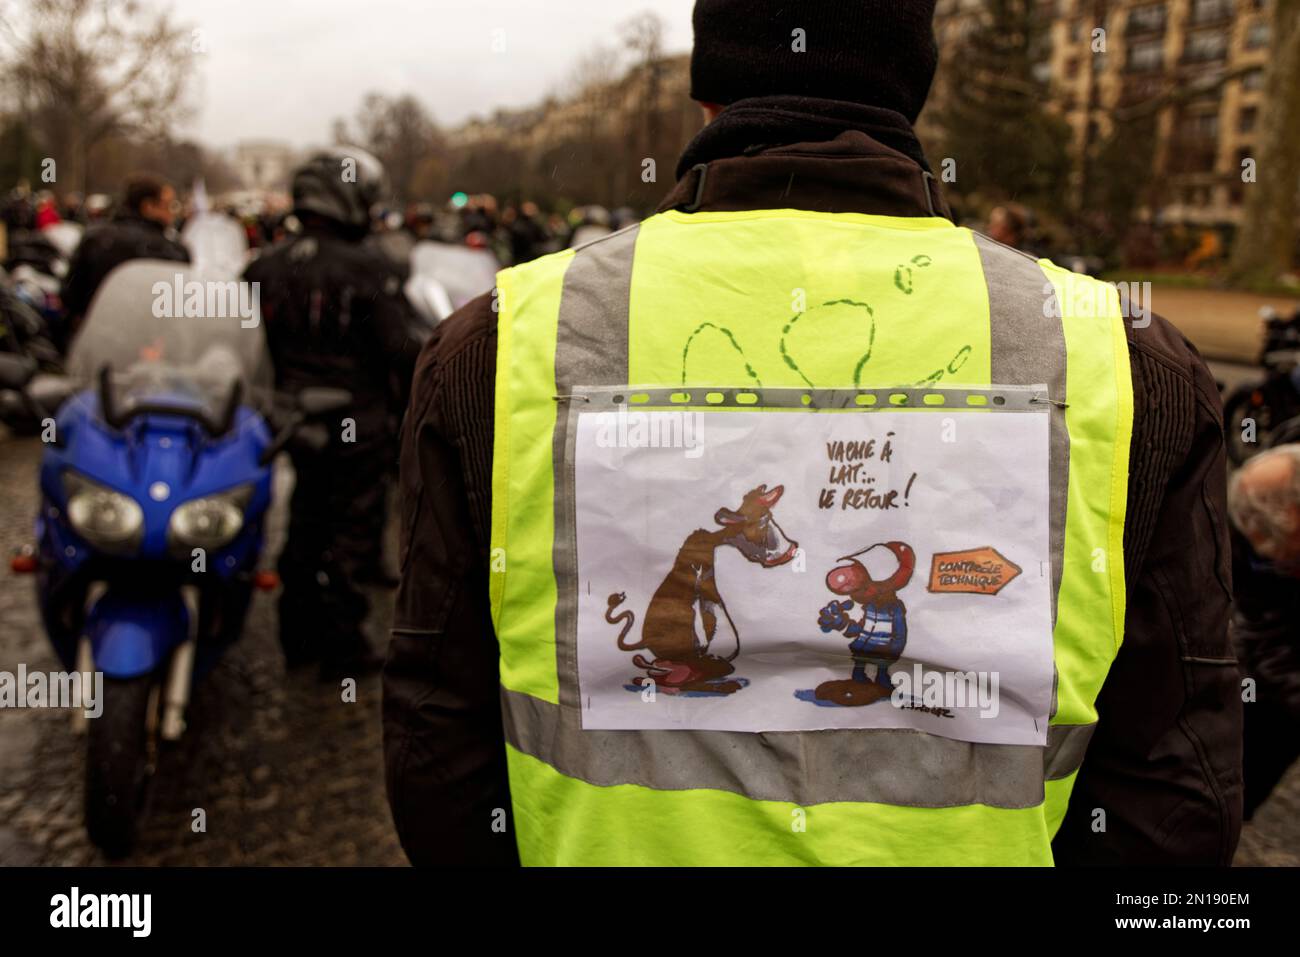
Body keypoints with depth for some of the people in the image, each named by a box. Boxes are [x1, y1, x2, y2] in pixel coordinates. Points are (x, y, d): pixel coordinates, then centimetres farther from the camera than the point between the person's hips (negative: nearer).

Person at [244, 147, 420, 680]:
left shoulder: (265, 269, 4)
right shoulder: (367, 269, -13)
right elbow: (400, 350, -16)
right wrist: (410, 398, 1)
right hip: (357, 425, -6)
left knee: (304, 525, 19)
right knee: (352, 534, 4)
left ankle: (299, 637, 30)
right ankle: (340, 648, 10)